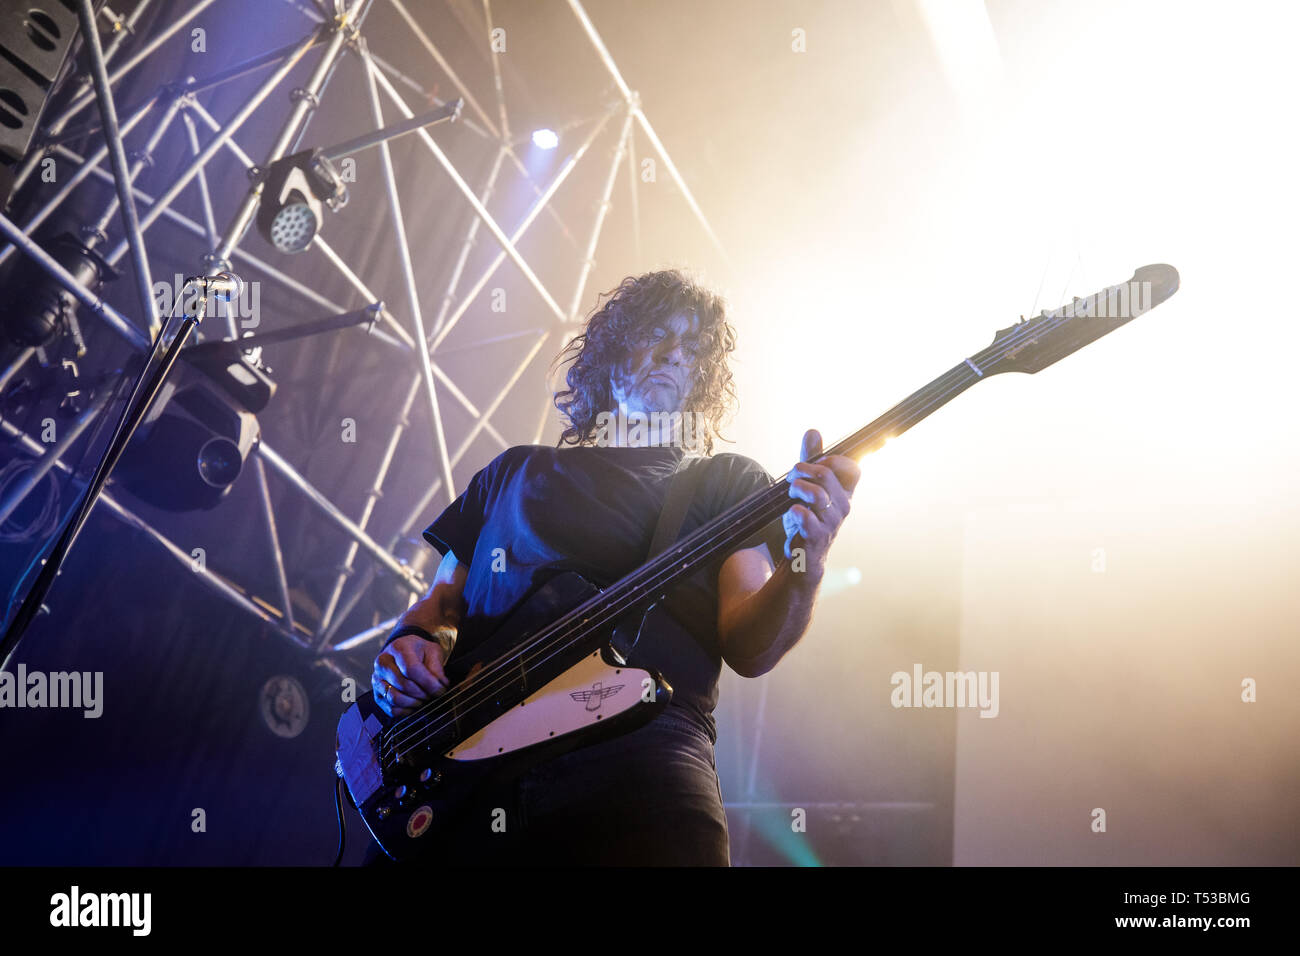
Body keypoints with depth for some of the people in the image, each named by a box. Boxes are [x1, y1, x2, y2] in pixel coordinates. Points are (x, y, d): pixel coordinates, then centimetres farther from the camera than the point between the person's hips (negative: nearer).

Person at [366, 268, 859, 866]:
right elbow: (439, 601, 26)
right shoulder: (516, 471, 26)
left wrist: (805, 562, -17)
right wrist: (408, 643, 3)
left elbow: (748, 650, 3)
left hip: (641, 745, -1)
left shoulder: (728, 481, 17)